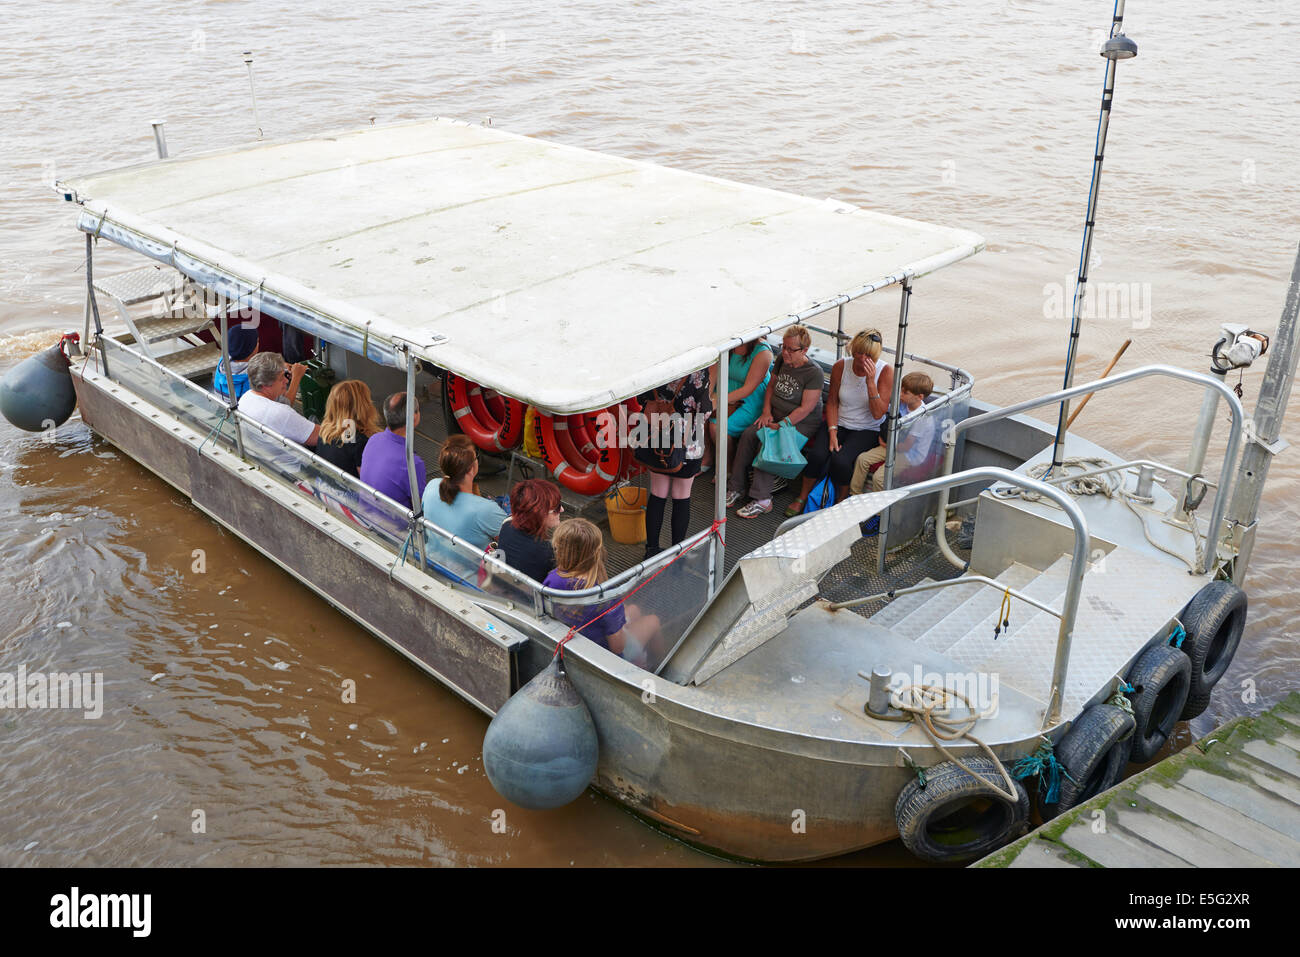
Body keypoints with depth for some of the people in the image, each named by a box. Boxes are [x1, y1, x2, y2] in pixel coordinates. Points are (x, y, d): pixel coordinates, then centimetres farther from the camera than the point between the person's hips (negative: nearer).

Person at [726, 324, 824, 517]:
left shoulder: (814, 373, -18)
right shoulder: (781, 361, 2)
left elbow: (806, 408, -20)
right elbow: (771, 385, 15)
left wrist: (781, 426, -21)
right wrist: (767, 412, 0)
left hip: (802, 423, -7)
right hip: (776, 416, 7)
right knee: (748, 435, -18)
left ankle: (762, 499, -25)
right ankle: (736, 487, -11)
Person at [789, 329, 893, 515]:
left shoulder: (885, 372, -13)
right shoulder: (841, 366, -6)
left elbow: (878, 414, -16)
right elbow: (832, 401, 3)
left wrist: (870, 381, -26)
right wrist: (832, 432, -9)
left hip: (866, 430, -2)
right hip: (839, 423, 2)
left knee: (840, 460, -29)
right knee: (817, 454, -25)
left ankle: (841, 501, 0)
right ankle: (802, 497, 1)